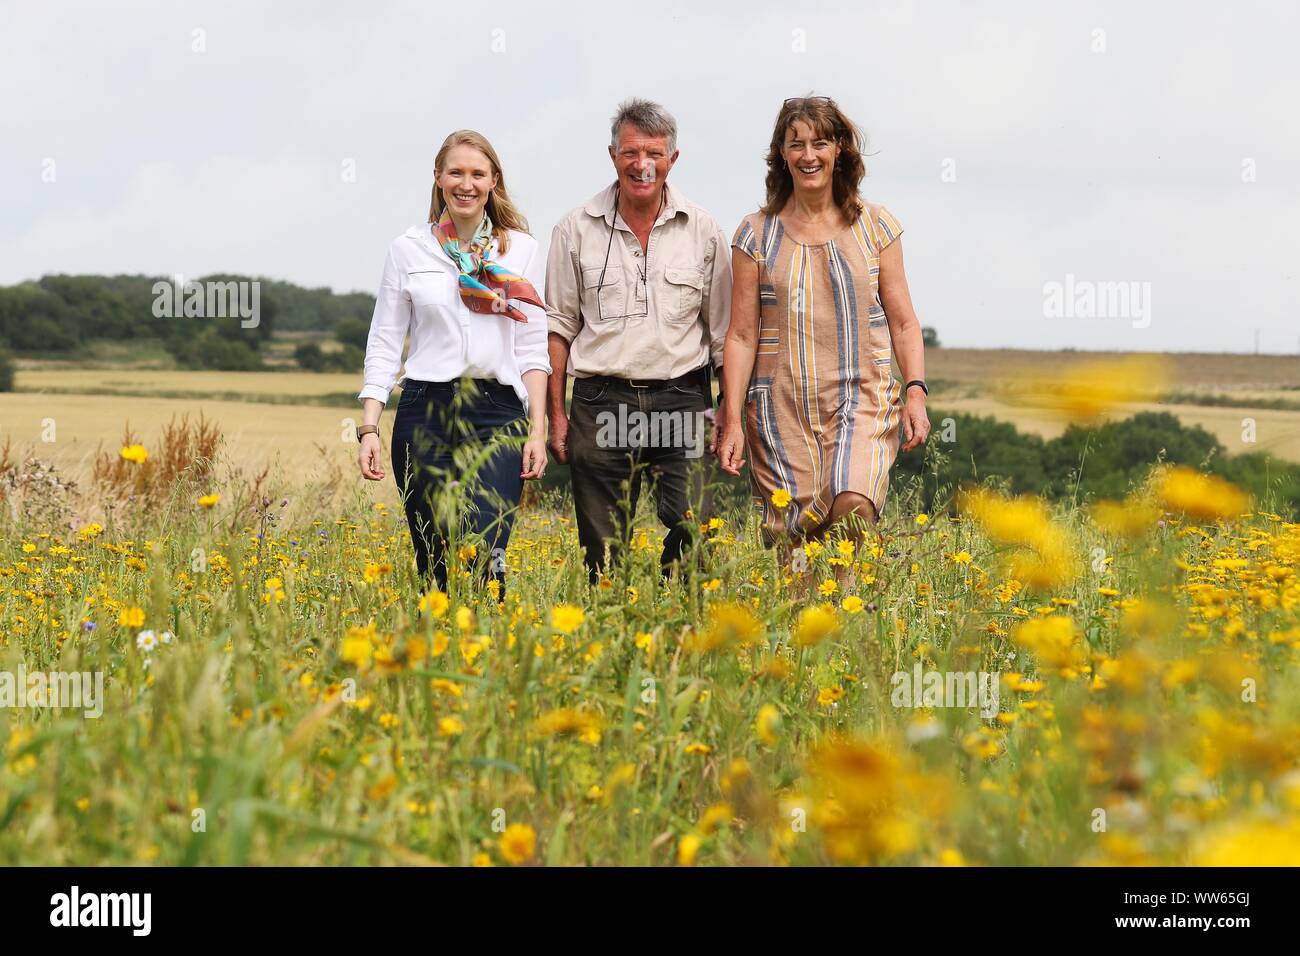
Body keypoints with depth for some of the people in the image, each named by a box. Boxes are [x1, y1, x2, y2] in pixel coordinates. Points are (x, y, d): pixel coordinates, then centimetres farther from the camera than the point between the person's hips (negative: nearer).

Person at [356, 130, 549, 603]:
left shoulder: (521, 250, 7)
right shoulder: (408, 249, 6)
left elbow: (532, 347, 7)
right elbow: (384, 344, 7)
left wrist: (538, 430, 0)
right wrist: (369, 428, -1)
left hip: (497, 414, -1)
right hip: (427, 411, 1)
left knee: (483, 557, -16)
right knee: (434, 565, 2)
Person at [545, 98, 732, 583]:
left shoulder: (702, 230, 5)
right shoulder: (576, 230, 4)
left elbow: (723, 330, 10)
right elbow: (559, 326, 9)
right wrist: (556, 414, 5)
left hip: (681, 401, 0)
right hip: (603, 402, 0)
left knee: (693, 533, -13)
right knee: (603, 549, 2)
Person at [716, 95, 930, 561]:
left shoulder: (876, 226, 8)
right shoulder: (756, 234, 5)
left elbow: (903, 321, 9)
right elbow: (742, 335, 5)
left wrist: (916, 390, -6)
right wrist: (732, 420, -1)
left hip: (862, 401, 0)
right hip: (782, 408, 0)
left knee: (854, 507, -26)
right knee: (791, 536, -7)